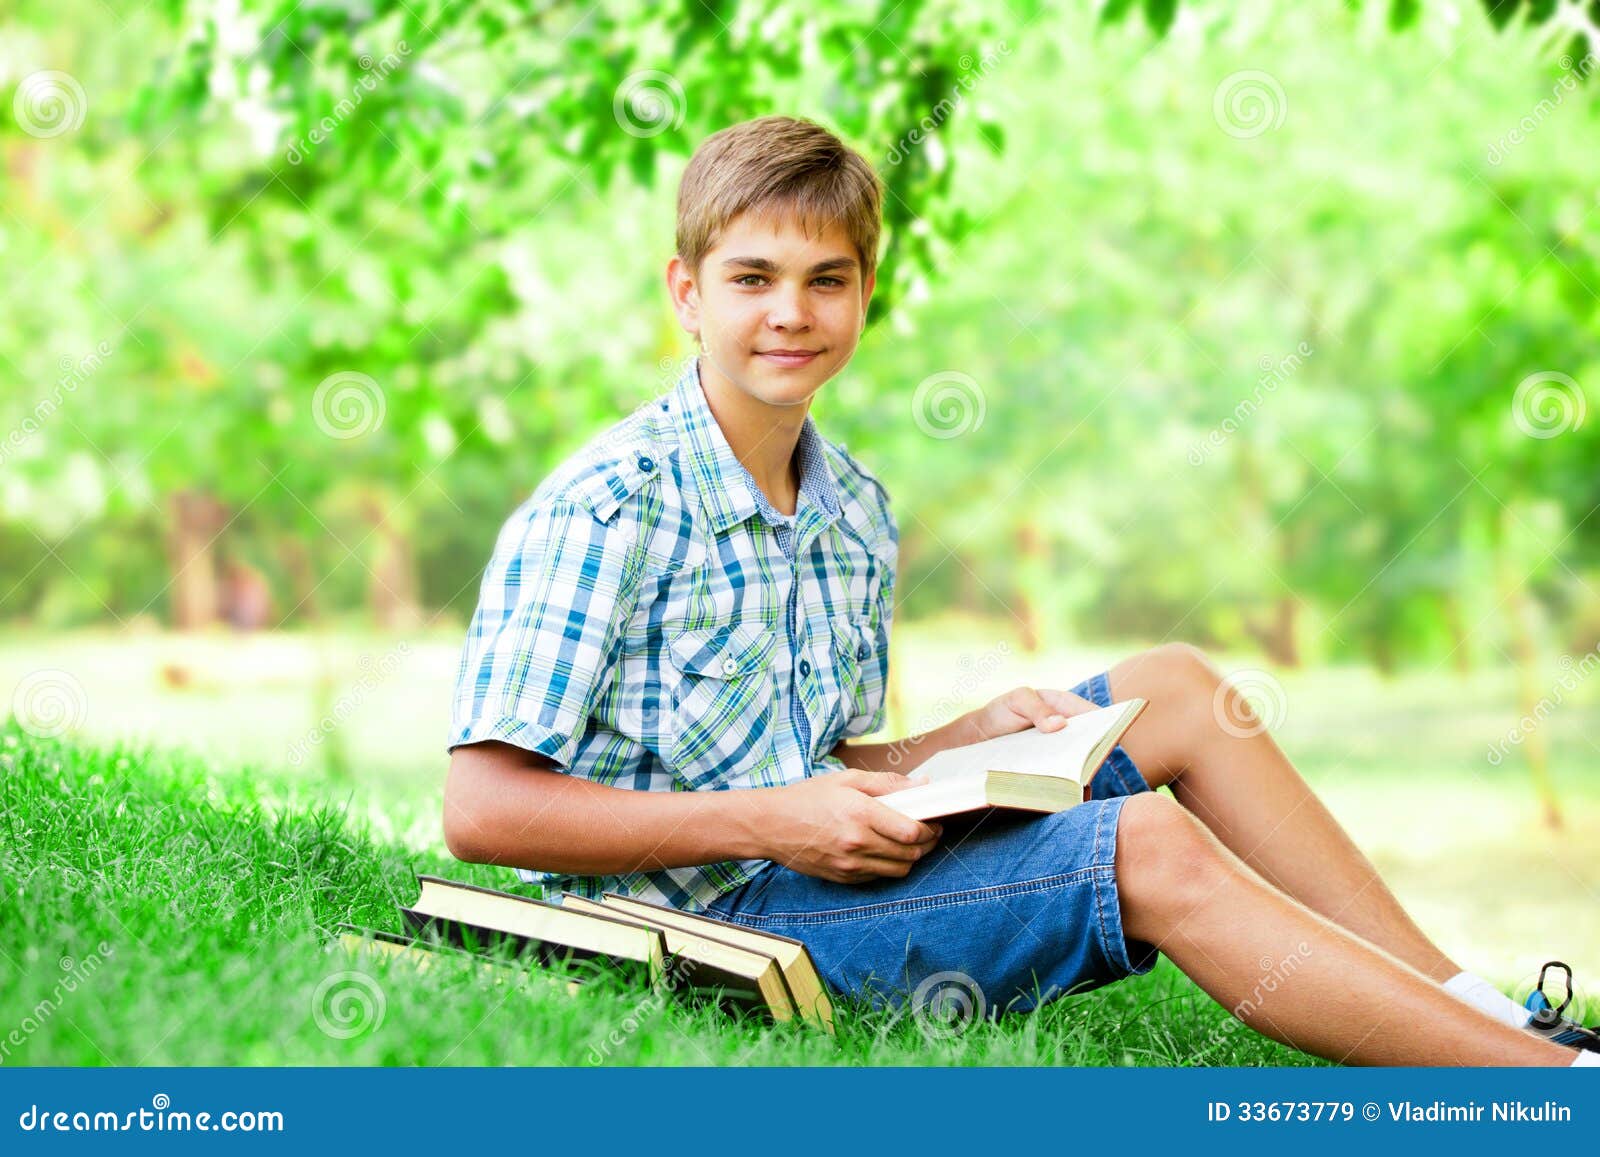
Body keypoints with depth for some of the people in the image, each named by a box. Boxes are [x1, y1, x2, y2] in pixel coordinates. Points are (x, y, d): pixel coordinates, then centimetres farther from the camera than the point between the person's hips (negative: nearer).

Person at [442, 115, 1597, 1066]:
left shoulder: (856, 510, 10)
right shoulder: (604, 511, -16)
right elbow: (483, 811, -20)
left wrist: (969, 740, -5)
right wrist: (773, 824, -23)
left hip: (821, 862, 8)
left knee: (1175, 690, 3)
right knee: (1147, 851, -20)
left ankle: (1490, 1013, 4)